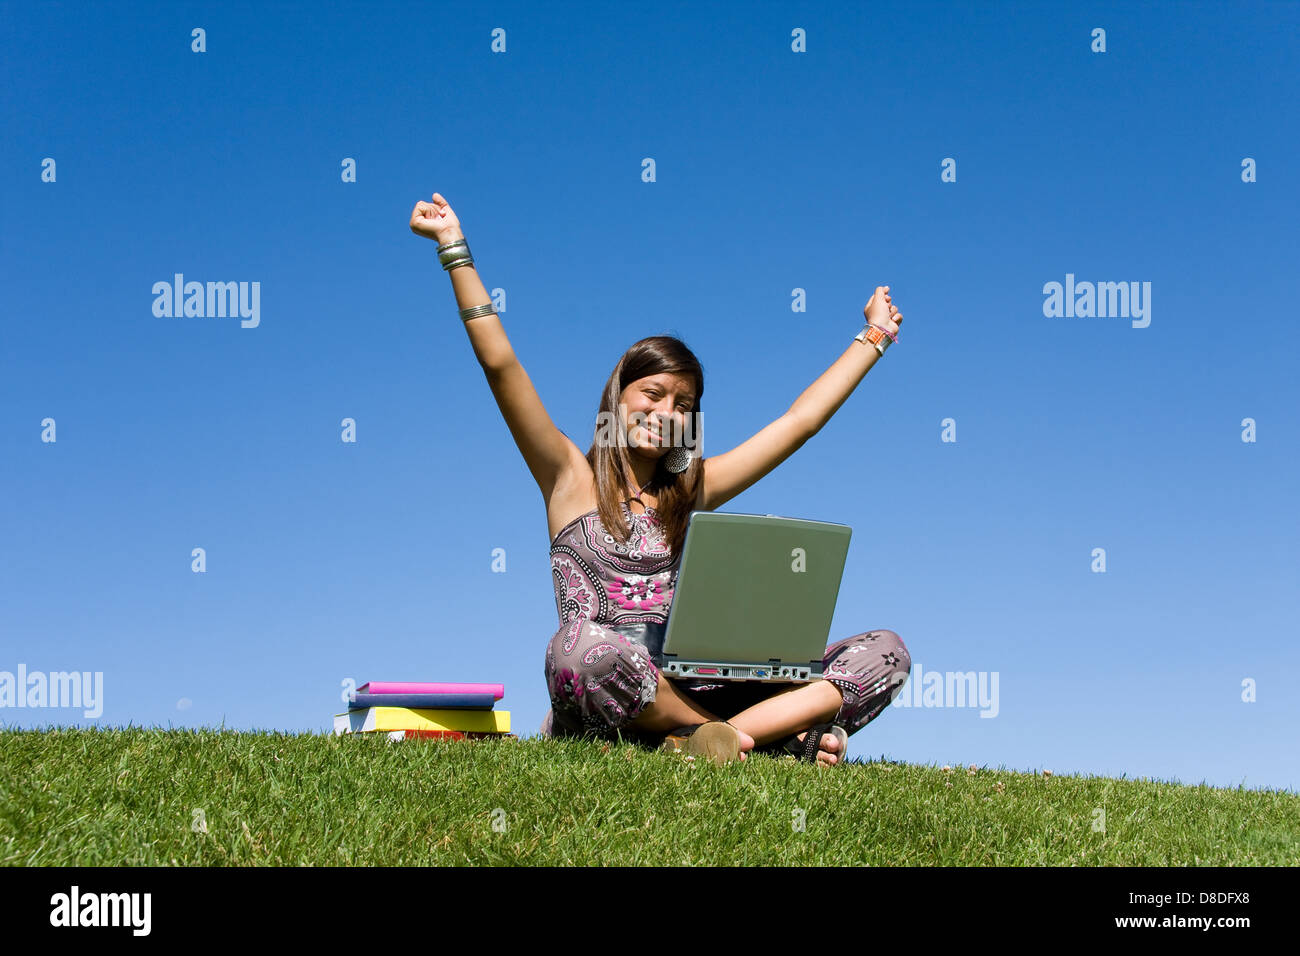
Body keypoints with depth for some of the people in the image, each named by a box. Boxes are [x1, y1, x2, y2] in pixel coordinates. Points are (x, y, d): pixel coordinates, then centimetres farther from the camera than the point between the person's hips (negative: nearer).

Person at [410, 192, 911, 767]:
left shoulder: (693, 488, 20)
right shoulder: (572, 477, 9)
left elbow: (801, 421, 24)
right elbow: (500, 364, 0)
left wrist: (874, 336, 28)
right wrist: (454, 249, -4)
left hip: (677, 694, 4)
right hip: (593, 718, -4)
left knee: (885, 652, -9)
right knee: (583, 645, -43)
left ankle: (714, 735, -33)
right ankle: (783, 733, -28)